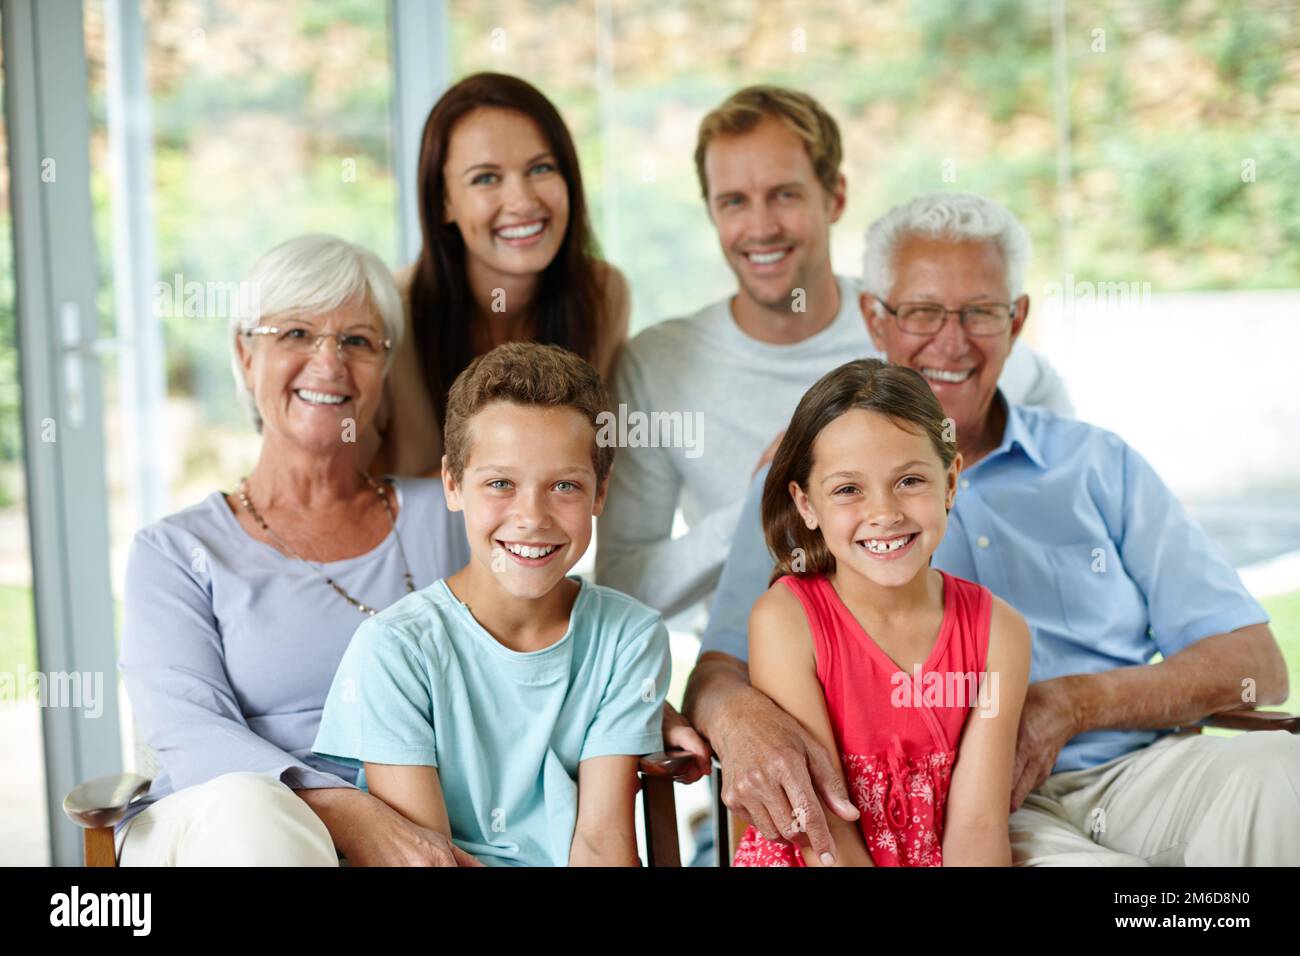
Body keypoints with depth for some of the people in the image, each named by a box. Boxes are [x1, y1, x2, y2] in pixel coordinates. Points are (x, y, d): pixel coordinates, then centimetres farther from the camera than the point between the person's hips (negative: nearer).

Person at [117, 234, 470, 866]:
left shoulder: (443, 518, 18)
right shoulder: (174, 552, 11)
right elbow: (187, 732, -5)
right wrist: (345, 811, -22)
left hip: (417, 833, 1)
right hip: (207, 833, 0)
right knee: (249, 807, -36)